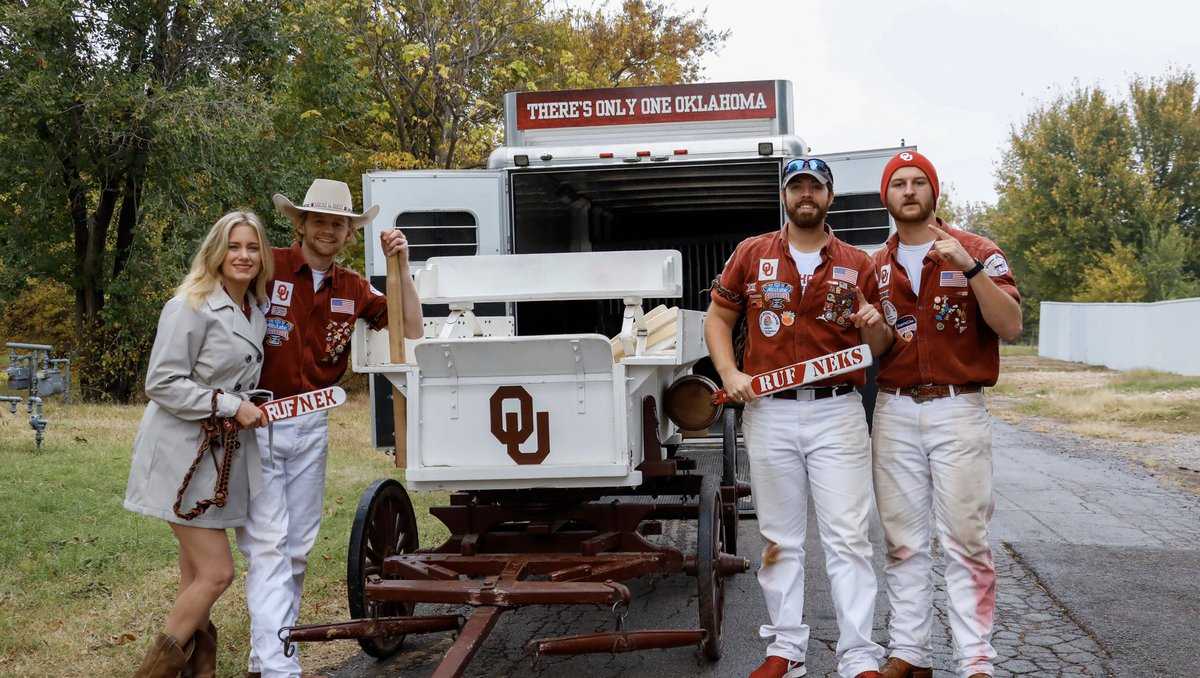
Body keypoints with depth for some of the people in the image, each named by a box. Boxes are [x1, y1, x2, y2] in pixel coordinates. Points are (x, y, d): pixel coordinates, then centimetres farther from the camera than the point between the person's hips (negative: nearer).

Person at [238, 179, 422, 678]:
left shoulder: (352, 290, 8)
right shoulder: (268, 267, -8)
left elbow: (411, 332, 8)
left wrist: (401, 267, -2)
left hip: (312, 427, 6)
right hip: (257, 421, -6)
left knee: (297, 547, 10)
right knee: (267, 544, -8)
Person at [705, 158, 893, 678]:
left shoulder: (857, 264, 7)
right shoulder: (751, 254, 7)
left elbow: (878, 347, 11)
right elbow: (718, 317, 12)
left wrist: (873, 327, -13)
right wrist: (729, 373, -3)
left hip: (838, 414, -1)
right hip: (769, 412, 1)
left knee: (848, 537, -3)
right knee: (780, 537, 9)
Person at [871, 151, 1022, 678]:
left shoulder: (976, 251, 2)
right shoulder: (875, 267, 14)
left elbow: (1010, 327, -10)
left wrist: (970, 268, -20)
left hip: (958, 411, -4)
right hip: (894, 412, 4)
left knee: (964, 540, -5)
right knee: (903, 541, 7)